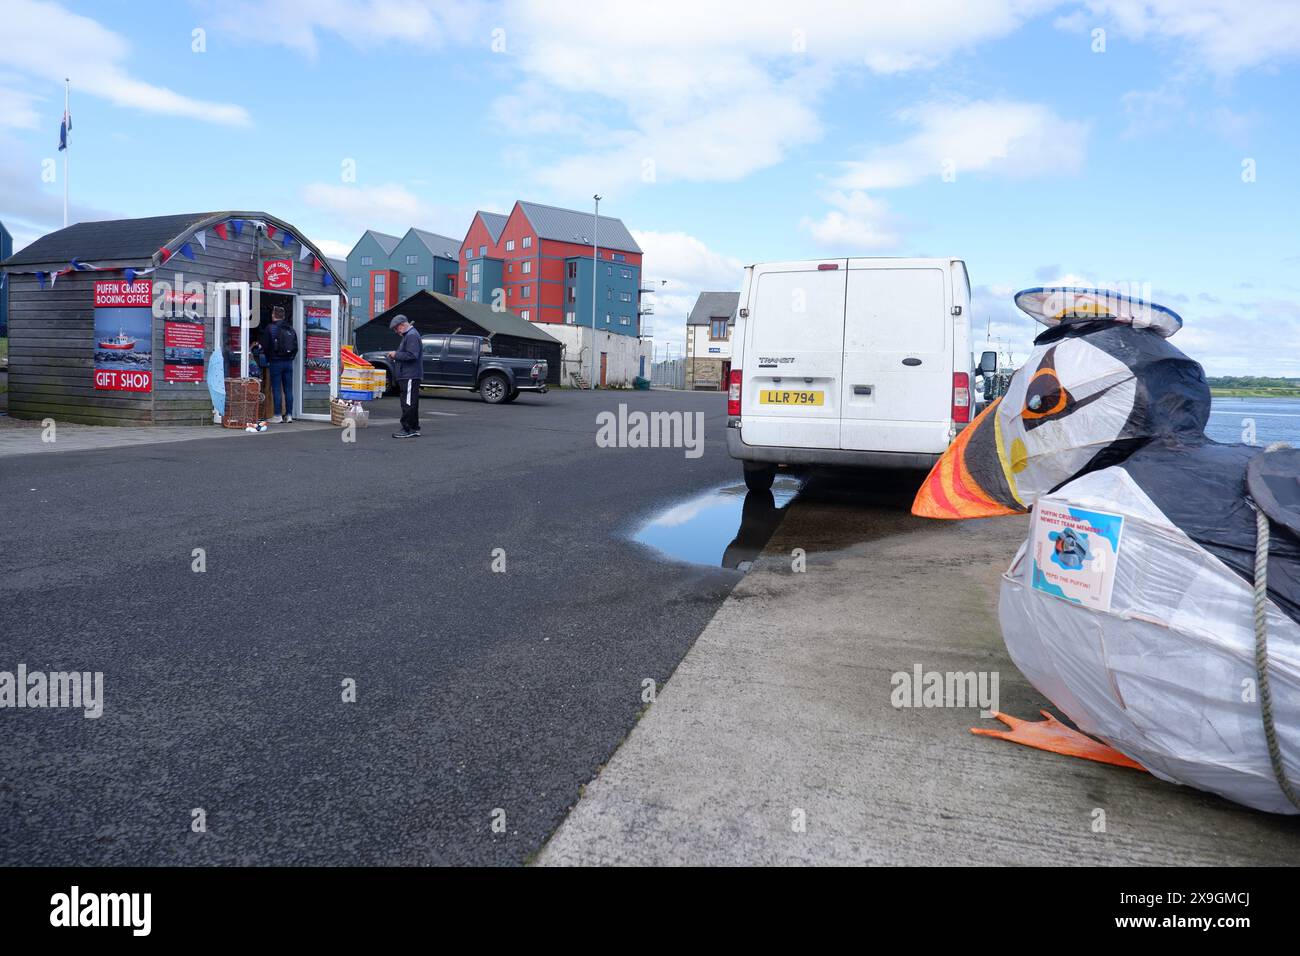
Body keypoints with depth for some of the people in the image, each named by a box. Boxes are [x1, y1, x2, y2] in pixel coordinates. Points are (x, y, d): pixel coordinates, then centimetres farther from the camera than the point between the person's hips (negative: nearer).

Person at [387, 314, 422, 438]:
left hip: (410, 377, -11)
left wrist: (396, 355, -14)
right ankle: (414, 429, 19)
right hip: (408, 376, 11)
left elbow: (412, 355, -22)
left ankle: (408, 429, -9)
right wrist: (396, 355, 15)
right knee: (410, 404, 14)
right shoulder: (408, 335, 21)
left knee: (408, 404, -10)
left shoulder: (412, 336, -13)